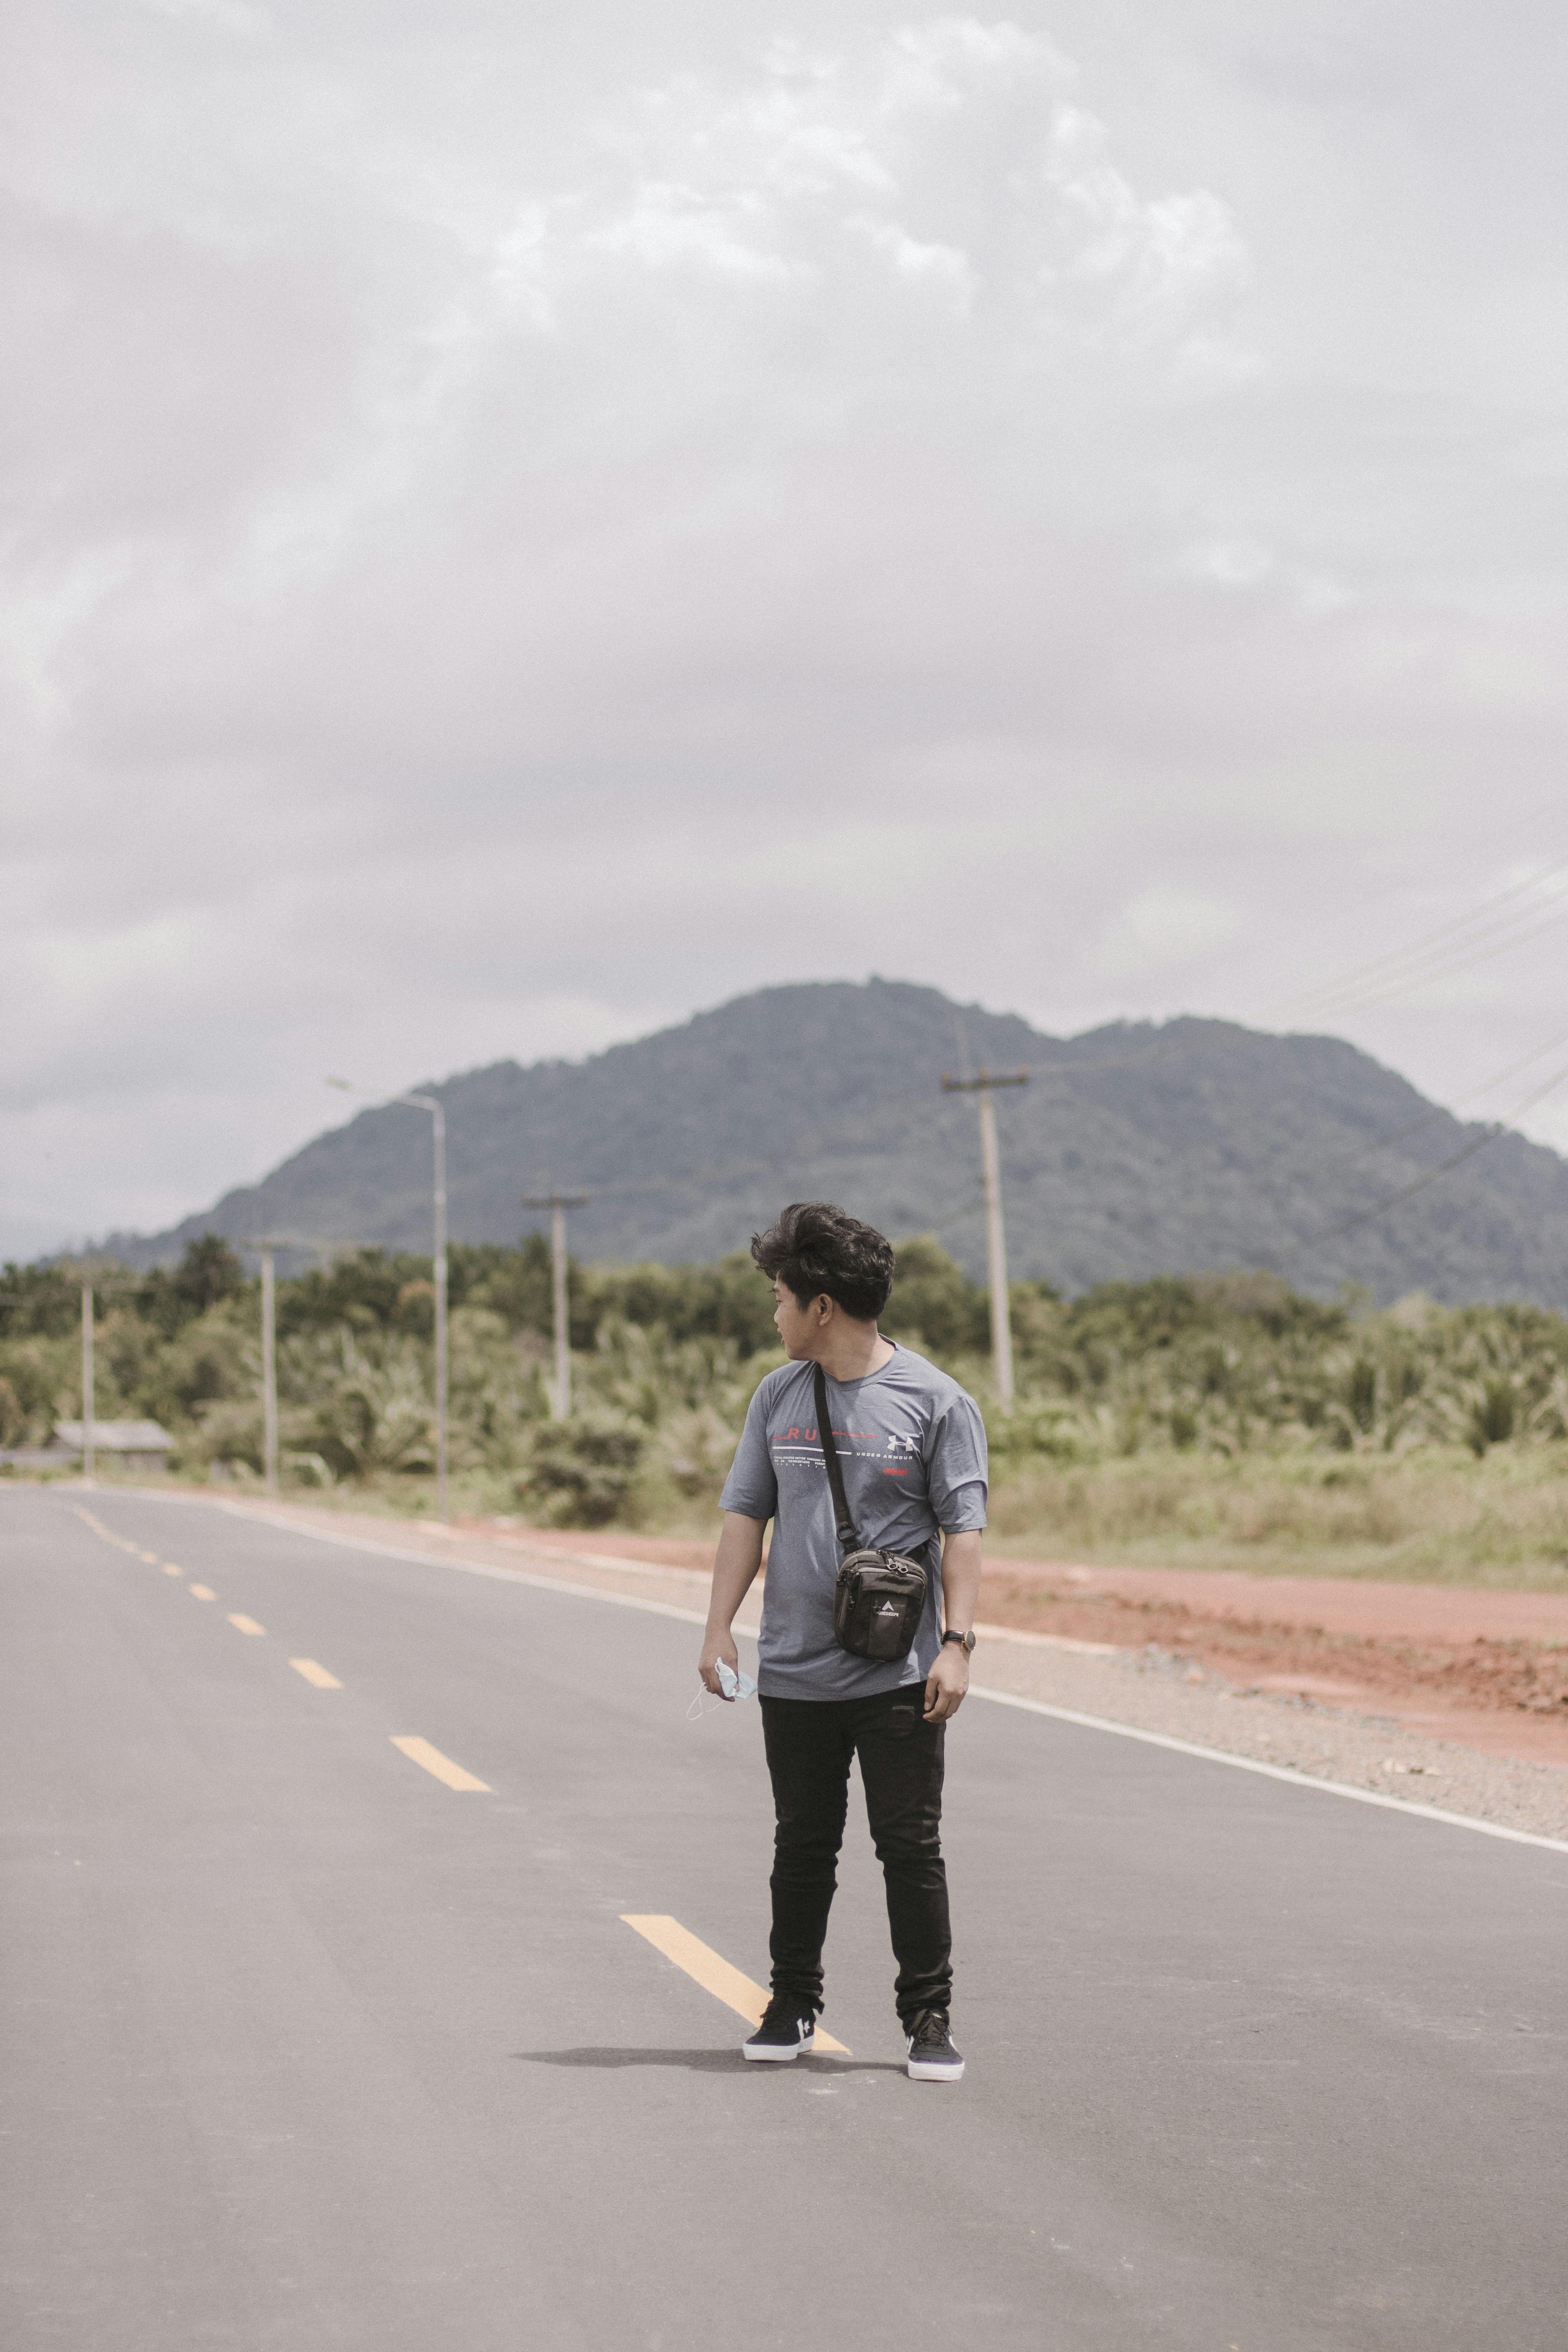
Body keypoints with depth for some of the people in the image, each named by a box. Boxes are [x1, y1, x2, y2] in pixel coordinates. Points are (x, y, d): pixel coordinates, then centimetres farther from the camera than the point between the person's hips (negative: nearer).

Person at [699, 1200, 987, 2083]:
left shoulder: (935, 1400, -4)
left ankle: (930, 2020, 9)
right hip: (793, 1676, 4)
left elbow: (962, 1532, -5)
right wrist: (719, 1628, 4)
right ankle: (793, 2008, 23)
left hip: (900, 1678, -4)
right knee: (803, 1847, 12)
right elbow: (747, 1515, 12)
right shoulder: (779, 1397, 8)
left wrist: (956, 1644, -13)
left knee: (912, 1849, 0)